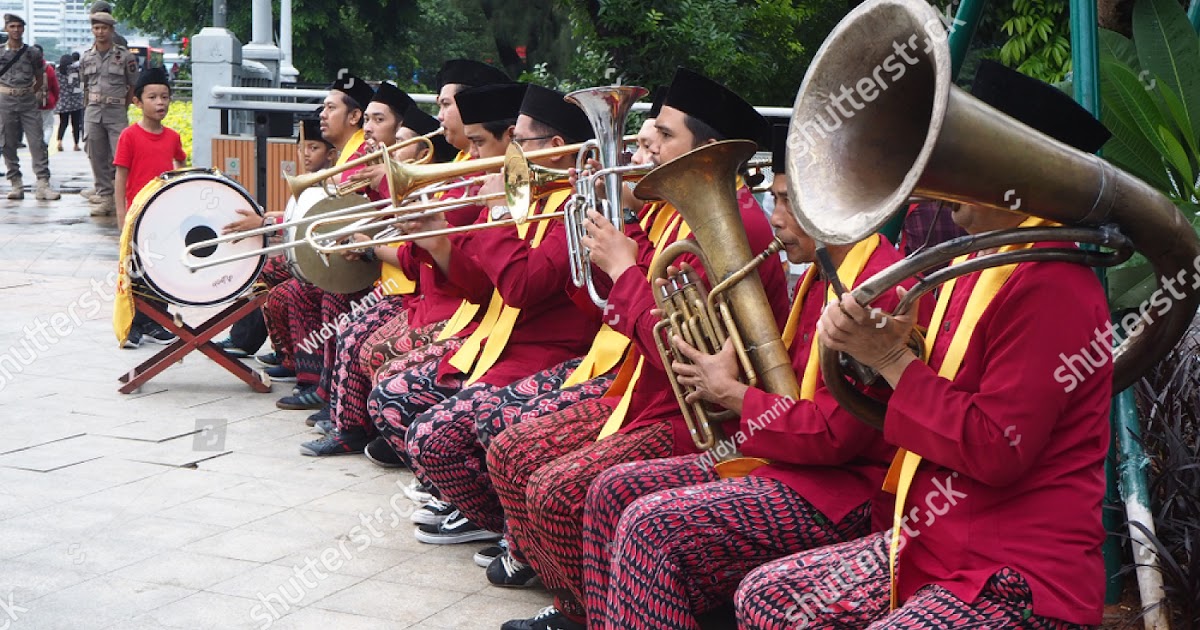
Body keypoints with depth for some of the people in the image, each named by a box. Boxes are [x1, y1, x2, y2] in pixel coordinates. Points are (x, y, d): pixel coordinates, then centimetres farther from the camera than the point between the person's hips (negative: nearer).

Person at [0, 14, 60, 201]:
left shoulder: (33, 52, 4)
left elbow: (40, 79, 14)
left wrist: (29, 94, 6)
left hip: (28, 101, 0)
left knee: (37, 143, -6)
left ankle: (43, 185, -8)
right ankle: (16, 185, 10)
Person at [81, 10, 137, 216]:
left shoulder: (125, 56, -2)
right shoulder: (87, 57, 8)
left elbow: (133, 86, 4)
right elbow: (85, 86, 18)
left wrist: (122, 109, 3)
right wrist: (91, 107, 11)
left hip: (117, 112, -4)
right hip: (93, 112, 4)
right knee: (97, 158, 5)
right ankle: (104, 197, 12)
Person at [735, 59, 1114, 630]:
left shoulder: (1051, 289, -20)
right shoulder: (975, 265, 11)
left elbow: (996, 450, -24)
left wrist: (891, 360, -16)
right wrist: (864, 337, -8)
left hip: (1019, 582, -10)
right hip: (931, 549, 10)